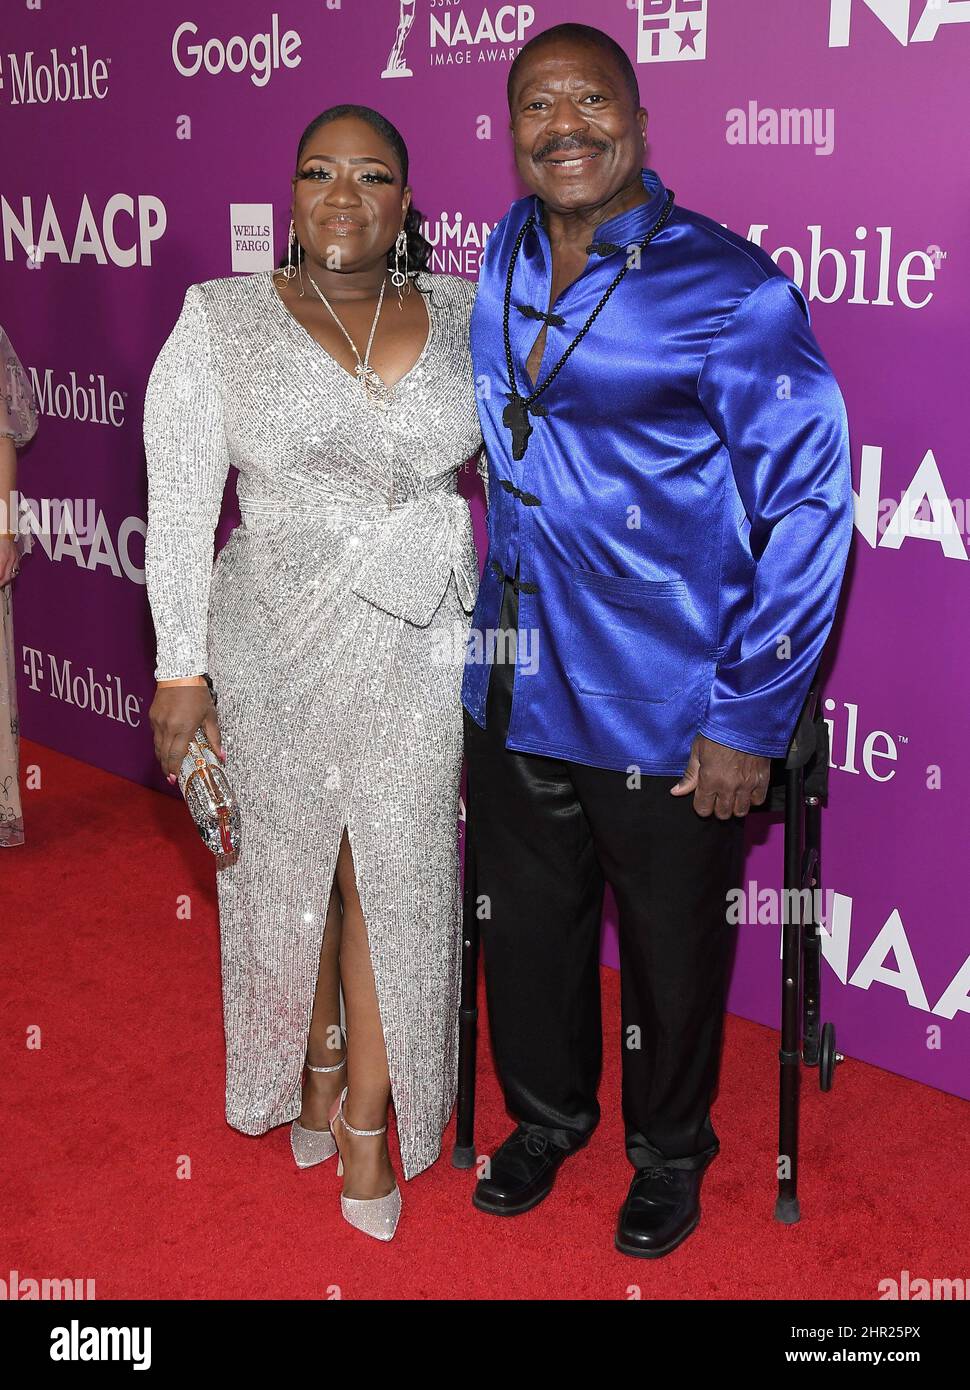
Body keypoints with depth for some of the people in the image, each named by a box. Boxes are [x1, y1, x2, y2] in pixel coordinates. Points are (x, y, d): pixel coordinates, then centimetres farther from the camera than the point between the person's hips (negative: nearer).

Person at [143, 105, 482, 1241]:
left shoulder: (464, 316, 3)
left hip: (423, 649, 1)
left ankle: (368, 1118, 21)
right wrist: (182, 665, -7)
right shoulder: (221, 319, -3)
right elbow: (180, 500, -5)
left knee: (397, 875, 4)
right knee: (288, 861, 12)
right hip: (275, 642, -1)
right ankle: (315, 1061, 38)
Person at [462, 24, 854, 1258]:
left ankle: (668, 1155, 42)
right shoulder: (504, 258, 5)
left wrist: (751, 716, -16)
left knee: (671, 955, 14)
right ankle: (545, 1116, 48)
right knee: (525, 926, 21)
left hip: (666, 714, -5)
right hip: (516, 692, 5)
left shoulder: (729, 287, -15)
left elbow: (809, 505, -15)